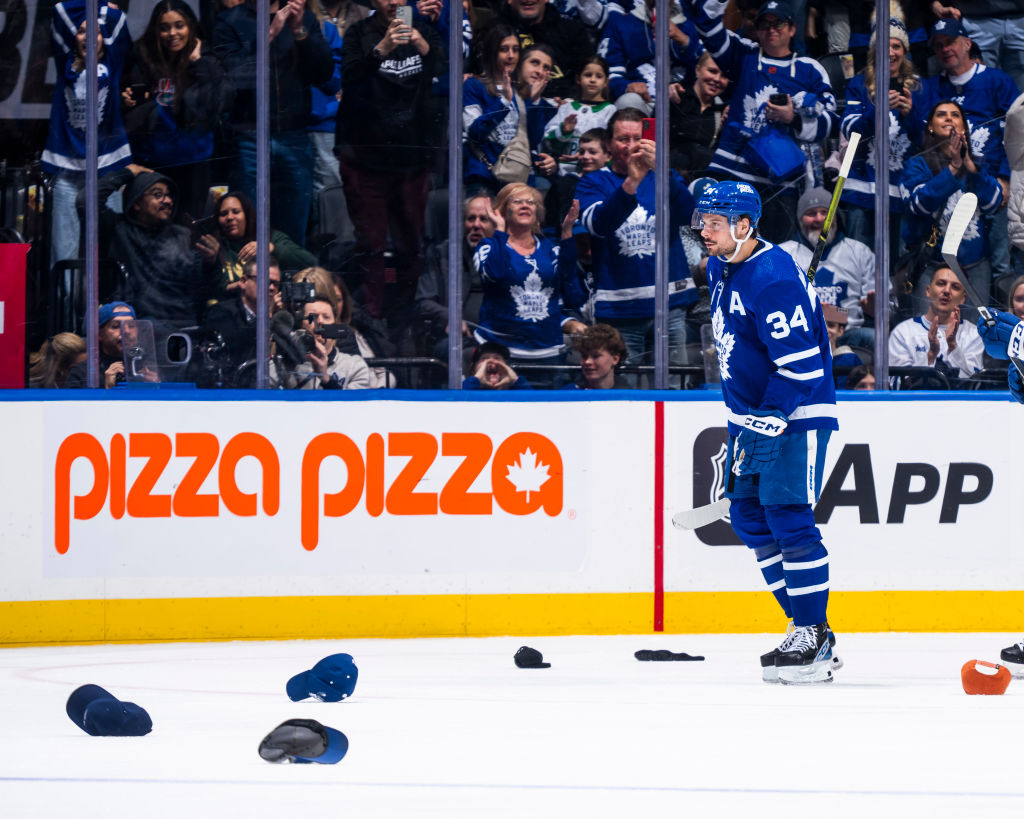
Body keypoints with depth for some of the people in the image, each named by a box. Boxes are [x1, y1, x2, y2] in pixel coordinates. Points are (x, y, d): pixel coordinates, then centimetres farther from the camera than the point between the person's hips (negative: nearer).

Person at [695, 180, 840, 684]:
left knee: (788, 520, -14)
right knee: (749, 517, 9)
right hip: (752, 413, 10)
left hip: (797, 417, -10)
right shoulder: (720, 269, 9)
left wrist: (765, 426, -24)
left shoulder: (774, 280, -22)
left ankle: (813, 640, -10)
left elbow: (799, 365, -24)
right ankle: (807, 628, 15)